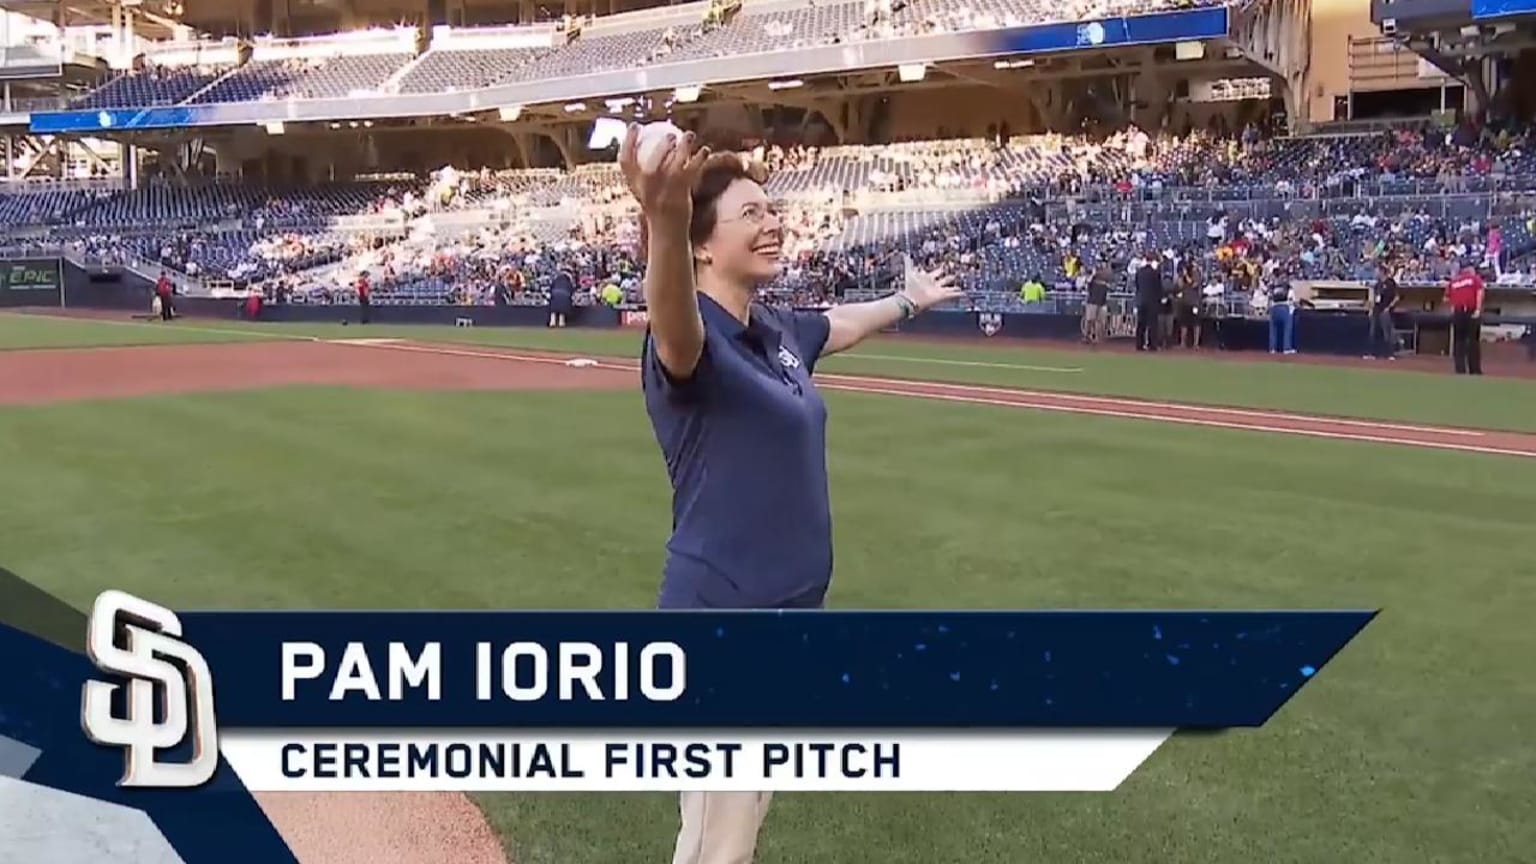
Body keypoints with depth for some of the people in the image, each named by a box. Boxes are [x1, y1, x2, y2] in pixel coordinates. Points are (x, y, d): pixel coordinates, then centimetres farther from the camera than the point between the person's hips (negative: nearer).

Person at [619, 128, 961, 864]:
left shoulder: (779, 331, 7)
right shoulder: (690, 340, -19)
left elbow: (840, 325, 30)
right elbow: (676, 326, -45)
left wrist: (908, 301, 48)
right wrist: (663, 224, -65)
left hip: (788, 604, 9)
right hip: (724, 614, -9)